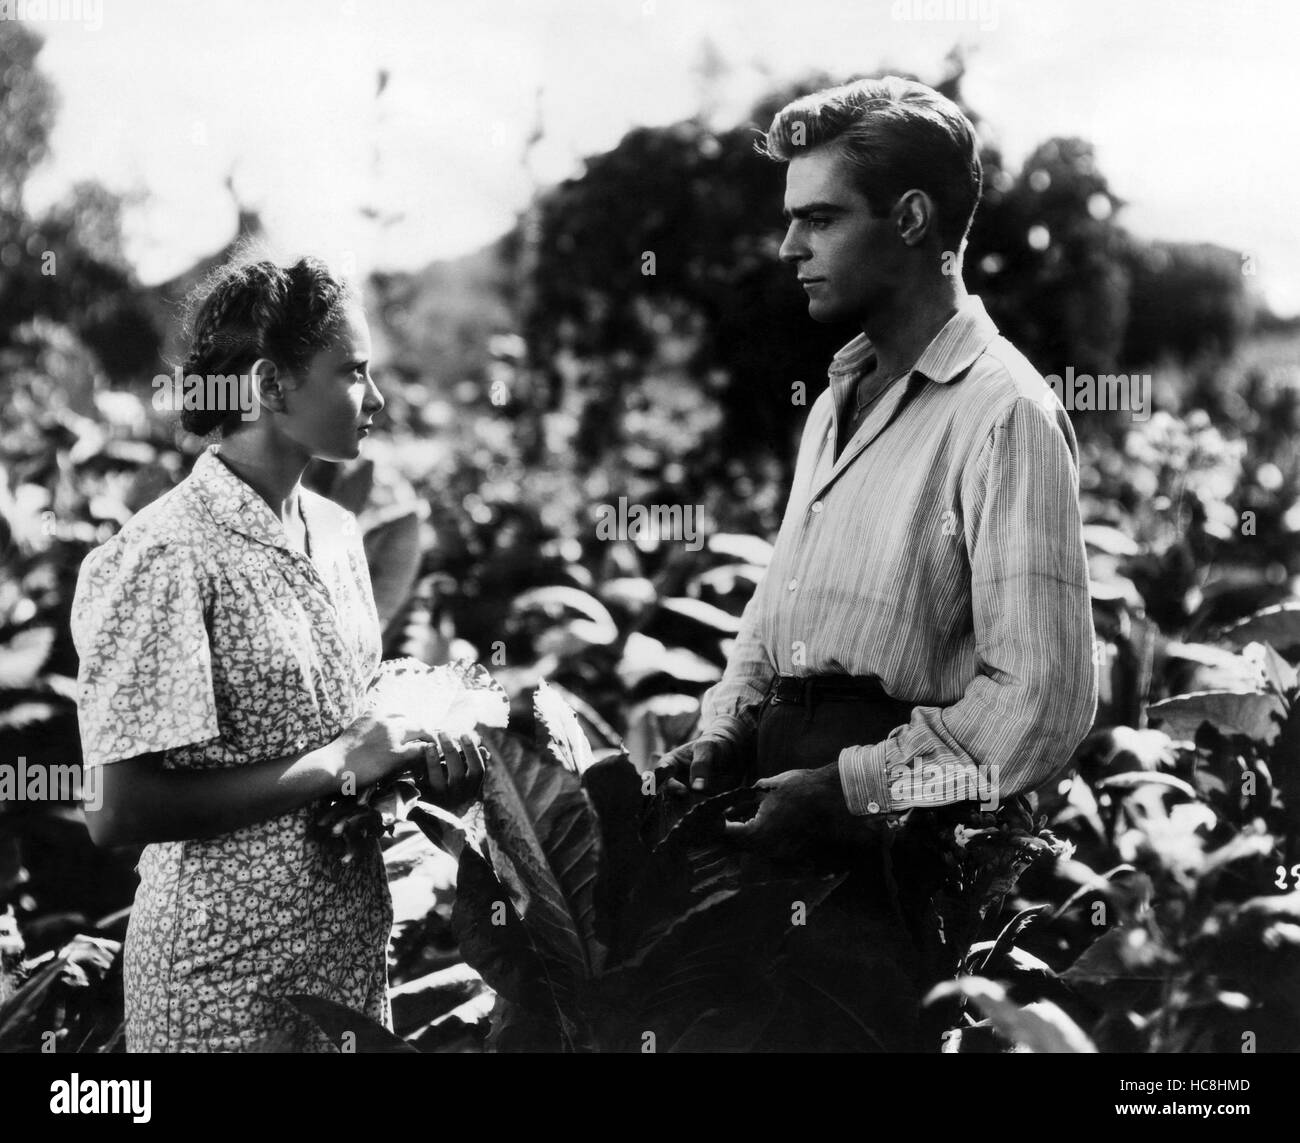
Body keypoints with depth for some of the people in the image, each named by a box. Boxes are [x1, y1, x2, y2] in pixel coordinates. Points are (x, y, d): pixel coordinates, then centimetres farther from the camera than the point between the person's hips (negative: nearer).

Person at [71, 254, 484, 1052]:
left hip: (356, 947, 7)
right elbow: (118, 813, -22)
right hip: (229, 980, -7)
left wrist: (417, 758, -3)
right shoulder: (165, 558, -18)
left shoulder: (336, 532, 6)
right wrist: (339, 765, -20)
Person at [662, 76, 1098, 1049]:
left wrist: (850, 787, -18)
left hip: (889, 843, -8)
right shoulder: (839, 401, 17)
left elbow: (1043, 701, -21)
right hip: (780, 783, 8)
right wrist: (724, 731, 5)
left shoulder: (1004, 413, -14)